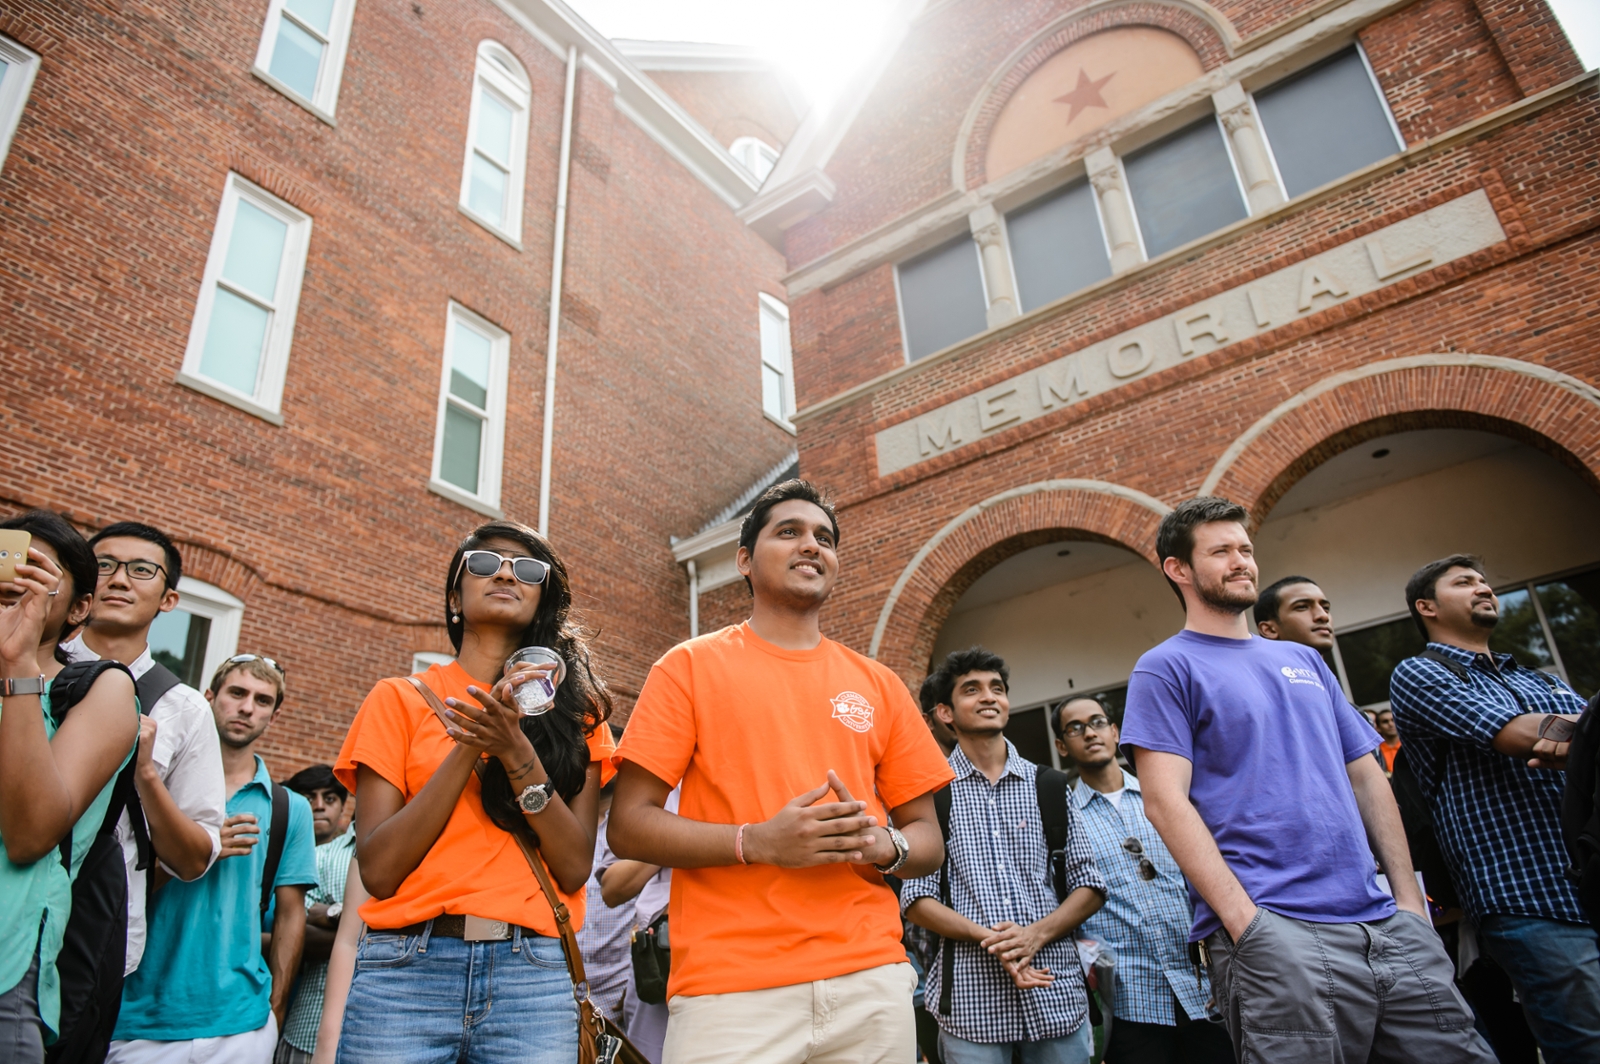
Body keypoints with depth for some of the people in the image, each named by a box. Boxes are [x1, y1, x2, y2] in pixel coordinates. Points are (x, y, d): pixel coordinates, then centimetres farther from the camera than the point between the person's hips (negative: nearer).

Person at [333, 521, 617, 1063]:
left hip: (533, 976, 1)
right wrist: (468, 747, -10)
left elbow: (574, 869, -1)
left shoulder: (574, 708, 9)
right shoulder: (400, 699, 7)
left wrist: (517, 754, -14)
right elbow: (379, 871, -3)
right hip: (406, 971, 0)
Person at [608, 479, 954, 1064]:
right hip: (729, 988, -3)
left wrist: (883, 846, -9)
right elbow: (629, 826, -3)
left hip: (870, 980, 4)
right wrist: (758, 842, -16)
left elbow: (928, 837, 14)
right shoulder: (691, 666, 3)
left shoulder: (878, 685, 11)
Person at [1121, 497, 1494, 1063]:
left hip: (1386, 926, 6)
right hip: (1276, 934, -6)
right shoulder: (1167, 668, -1)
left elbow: (1367, 777, 19)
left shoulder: (1303, 660, 19)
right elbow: (1165, 802, -11)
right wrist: (1245, 920, -17)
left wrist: (1410, 899, 9)